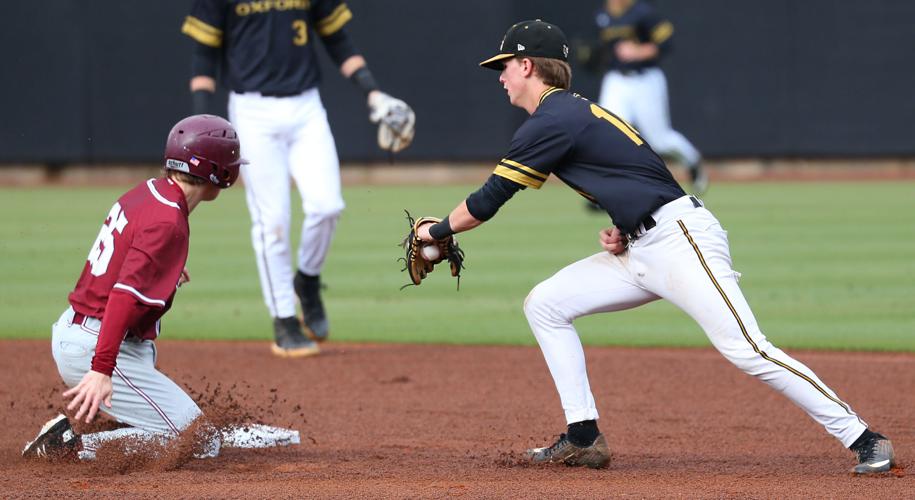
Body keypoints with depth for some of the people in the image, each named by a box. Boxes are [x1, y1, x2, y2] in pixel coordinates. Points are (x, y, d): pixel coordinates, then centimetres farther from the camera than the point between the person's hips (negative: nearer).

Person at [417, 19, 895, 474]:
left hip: (681, 239, -10)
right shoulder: (574, 112, 20)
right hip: (639, 252, 10)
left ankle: (862, 439, -17)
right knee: (544, 304, 6)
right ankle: (583, 438, 5)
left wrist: (437, 230, 8)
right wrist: (620, 229, 8)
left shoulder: (550, 120, -10)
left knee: (747, 350, -18)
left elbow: (487, 201, -8)